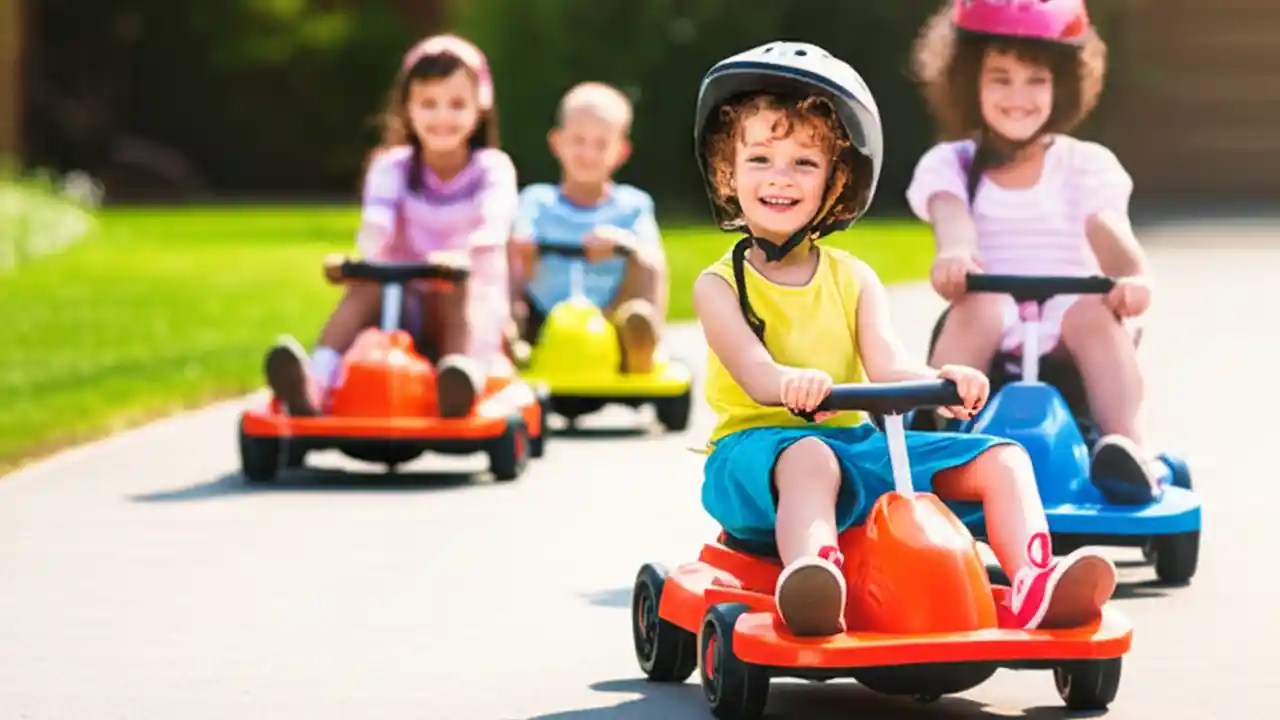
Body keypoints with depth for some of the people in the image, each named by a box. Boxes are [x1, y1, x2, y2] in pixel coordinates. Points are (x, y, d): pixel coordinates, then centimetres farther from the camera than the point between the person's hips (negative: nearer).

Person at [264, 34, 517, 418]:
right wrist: (365, 255, -41)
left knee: (459, 291, -36)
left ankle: (464, 384, -67)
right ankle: (314, 385, -54)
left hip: (470, 311, -2)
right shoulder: (392, 168, 5)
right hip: (406, 303, 2)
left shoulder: (493, 169, 0)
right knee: (365, 289, -29)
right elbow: (377, 223, -15)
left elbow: (493, 227, -21)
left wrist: (463, 257, -45)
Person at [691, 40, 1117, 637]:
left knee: (1002, 459, -8)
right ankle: (810, 580, -68)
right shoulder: (719, 285, -1)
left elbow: (887, 366, -5)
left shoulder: (853, 280, 11)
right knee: (811, 456, -42)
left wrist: (942, 380, -29)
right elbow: (753, 371, -19)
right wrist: (791, 382, -44)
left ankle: (1033, 587, -27)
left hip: (855, 443, 5)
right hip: (758, 446, -5)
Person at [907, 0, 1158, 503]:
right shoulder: (950, 164, 9)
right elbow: (950, 214, -14)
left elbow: (1107, 230, -9)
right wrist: (954, 253, -41)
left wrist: (1134, 275, -35)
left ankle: (1128, 445, -46)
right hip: (993, 330, 0)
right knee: (979, 306, -34)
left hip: (1068, 340, 0)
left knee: (1093, 312, -35)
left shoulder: (1086, 165, 10)